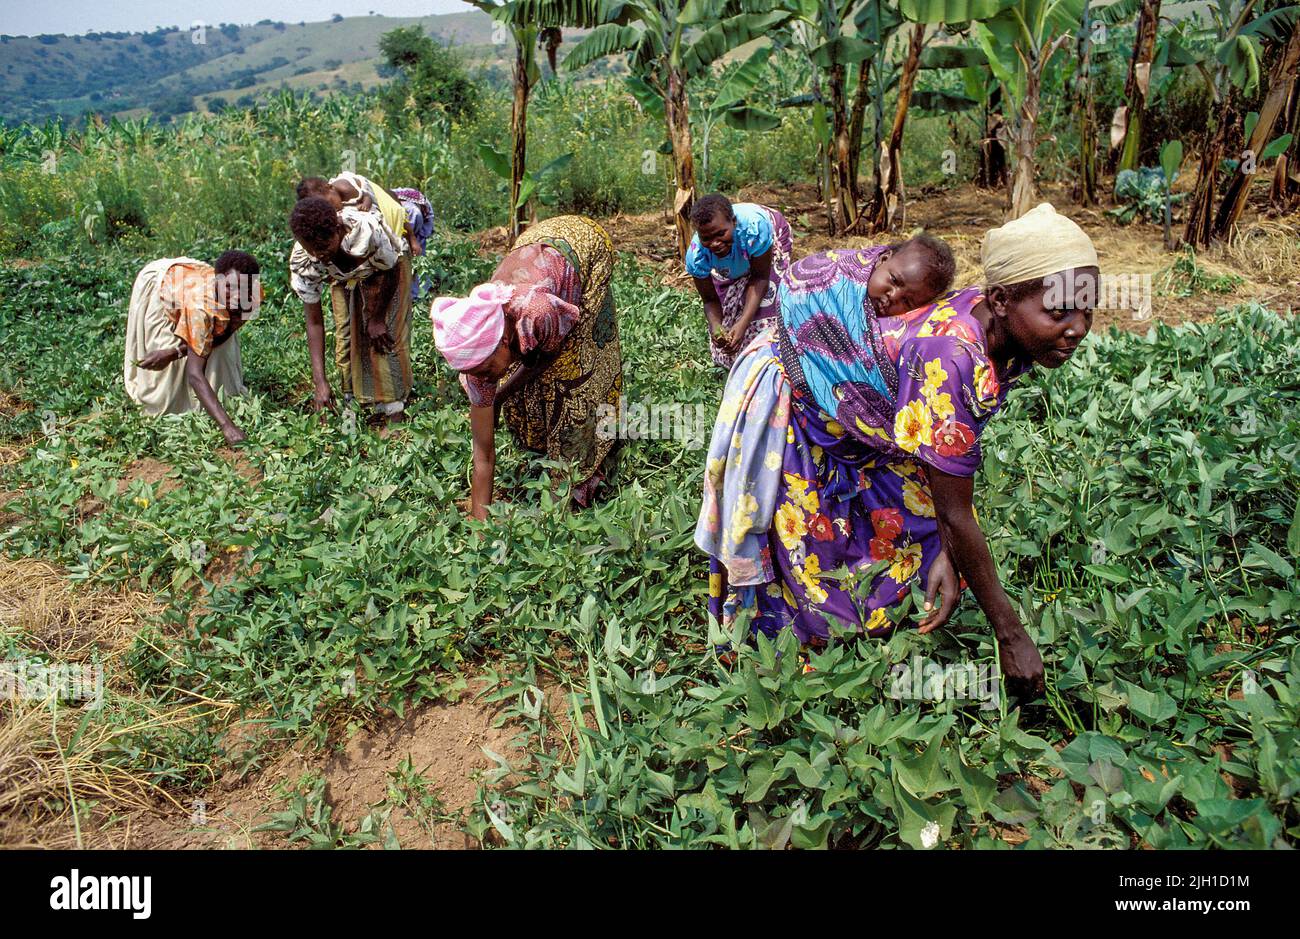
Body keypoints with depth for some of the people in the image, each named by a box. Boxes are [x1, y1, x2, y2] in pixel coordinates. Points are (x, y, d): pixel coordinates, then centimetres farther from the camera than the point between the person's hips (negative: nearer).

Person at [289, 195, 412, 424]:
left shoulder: (368, 231, -44)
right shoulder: (302, 262, -32)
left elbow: (390, 272, -21)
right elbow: (314, 322, -24)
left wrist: (377, 319, -12)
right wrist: (320, 382, -29)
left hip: (388, 267, -3)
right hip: (344, 277, 3)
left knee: (386, 339, -12)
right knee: (346, 338, -4)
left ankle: (394, 417, -6)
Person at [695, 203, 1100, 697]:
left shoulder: (1005, 335, -17)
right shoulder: (950, 356, -41)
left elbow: (955, 453, -10)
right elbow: (956, 512, -35)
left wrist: (946, 554, -17)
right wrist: (1011, 635, -27)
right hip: (783, 403, -7)